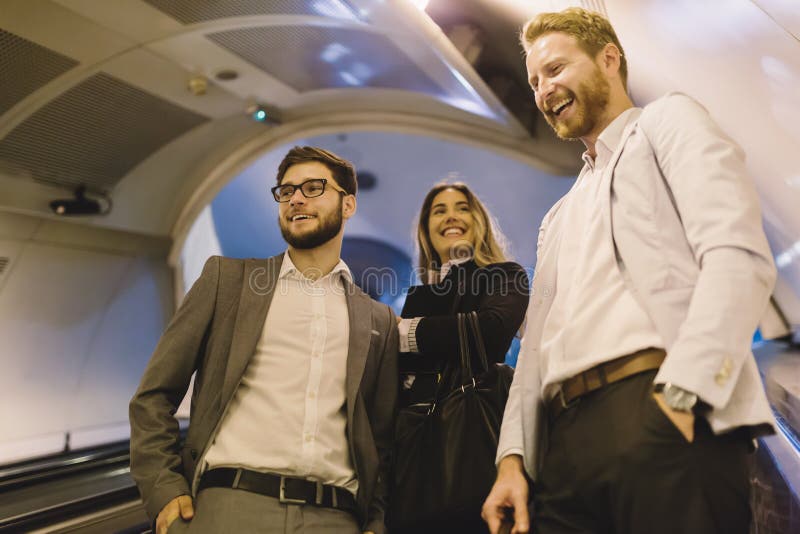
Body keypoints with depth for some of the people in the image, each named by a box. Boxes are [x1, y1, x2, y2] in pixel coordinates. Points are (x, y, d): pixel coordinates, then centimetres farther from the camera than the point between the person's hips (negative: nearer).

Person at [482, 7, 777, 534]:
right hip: (564, 439, 6)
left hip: (663, 417, -6)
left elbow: (740, 257, -8)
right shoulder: (559, 217, 27)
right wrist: (512, 455, 9)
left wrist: (679, 393, -19)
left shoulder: (668, 121, 9)